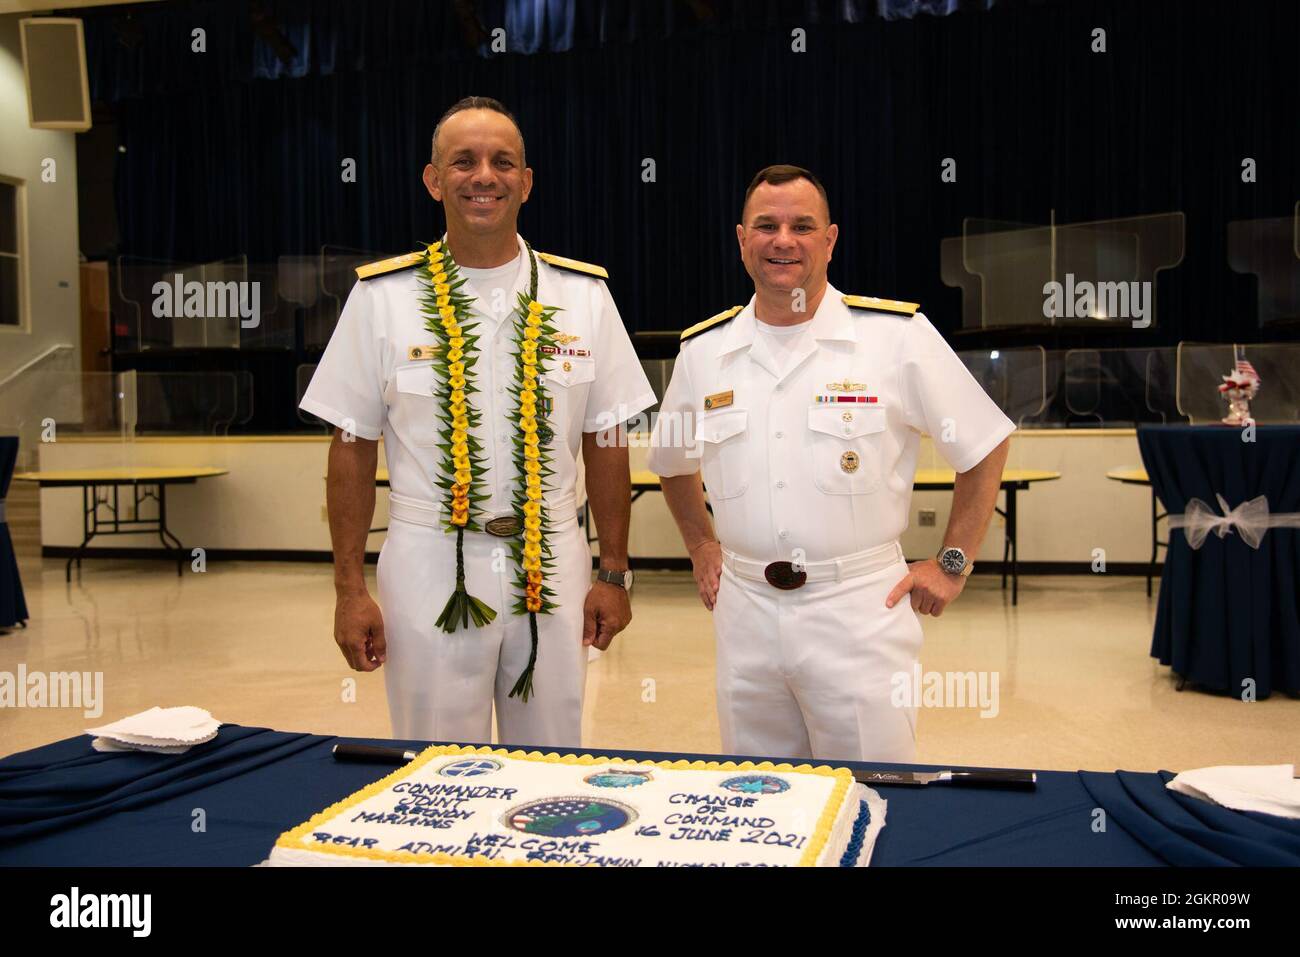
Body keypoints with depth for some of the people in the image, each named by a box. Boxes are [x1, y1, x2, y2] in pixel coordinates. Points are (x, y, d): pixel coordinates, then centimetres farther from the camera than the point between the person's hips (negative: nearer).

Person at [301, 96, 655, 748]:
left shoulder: (582, 294, 3)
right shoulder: (383, 296, 0)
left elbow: (605, 442, 5)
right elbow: (353, 448, 2)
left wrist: (614, 574, 2)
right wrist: (349, 589, -2)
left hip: (553, 567, 1)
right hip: (428, 569, -1)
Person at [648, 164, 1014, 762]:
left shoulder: (896, 334, -4)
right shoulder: (703, 350, 5)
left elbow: (985, 446, 4)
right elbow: (672, 461, 23)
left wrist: (952, 563, 1)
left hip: (861, 610, -3)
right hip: (745, 611, 3)